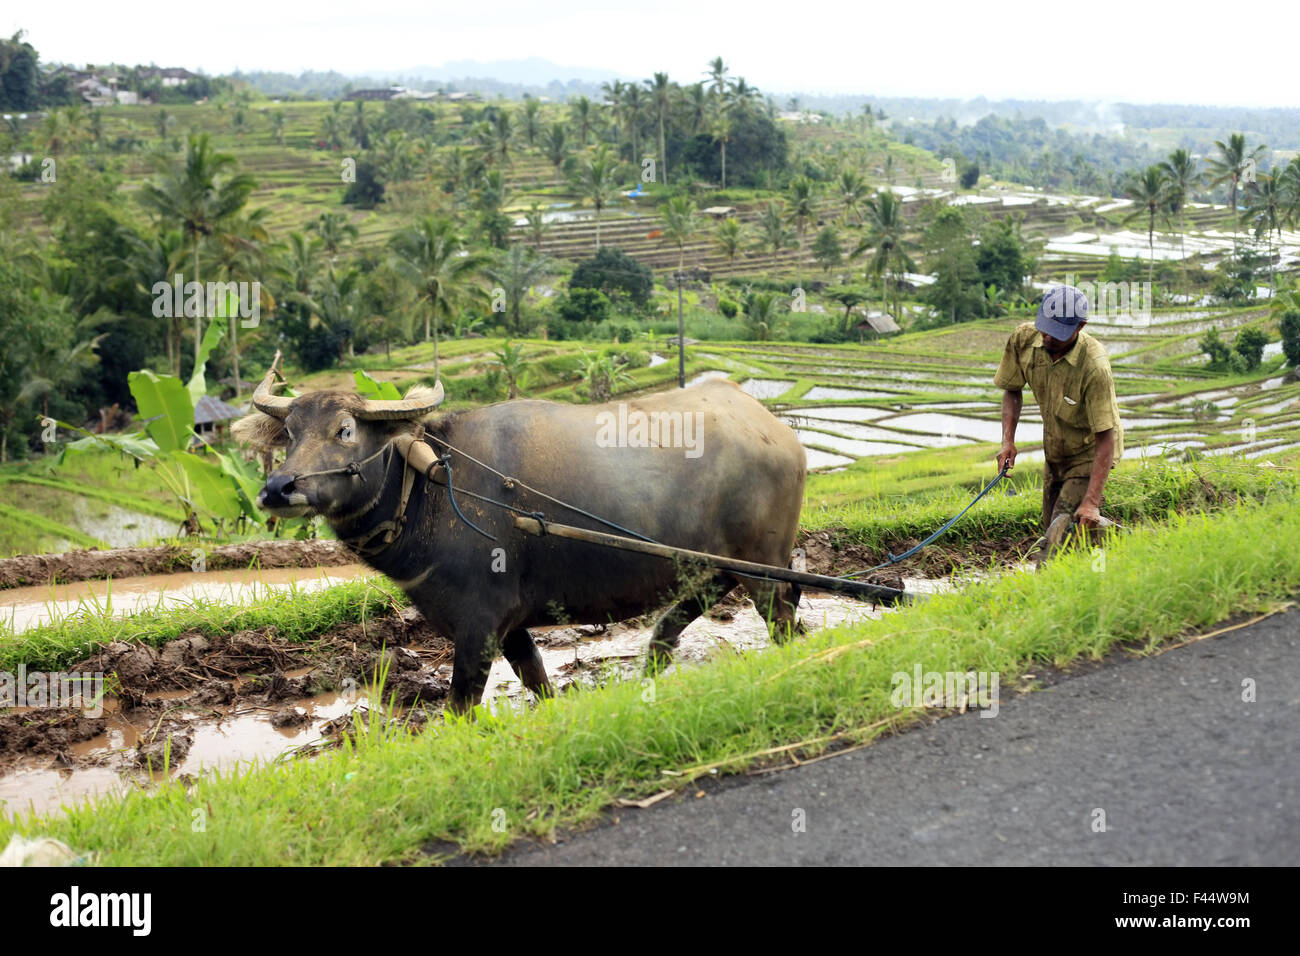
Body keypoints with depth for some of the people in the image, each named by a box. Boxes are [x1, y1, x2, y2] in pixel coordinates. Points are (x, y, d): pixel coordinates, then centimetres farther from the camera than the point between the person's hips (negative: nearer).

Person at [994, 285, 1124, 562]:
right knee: (1051, 530, 17)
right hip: (1054, 453, 7)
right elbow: (1012, 389, 2)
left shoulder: (1094, 367, -34)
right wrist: (1008, 440, -11)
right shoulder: (1023, 339, -17)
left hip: (1088, 454, -7)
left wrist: (1091, 502, -36)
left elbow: (1105, 438, -31)